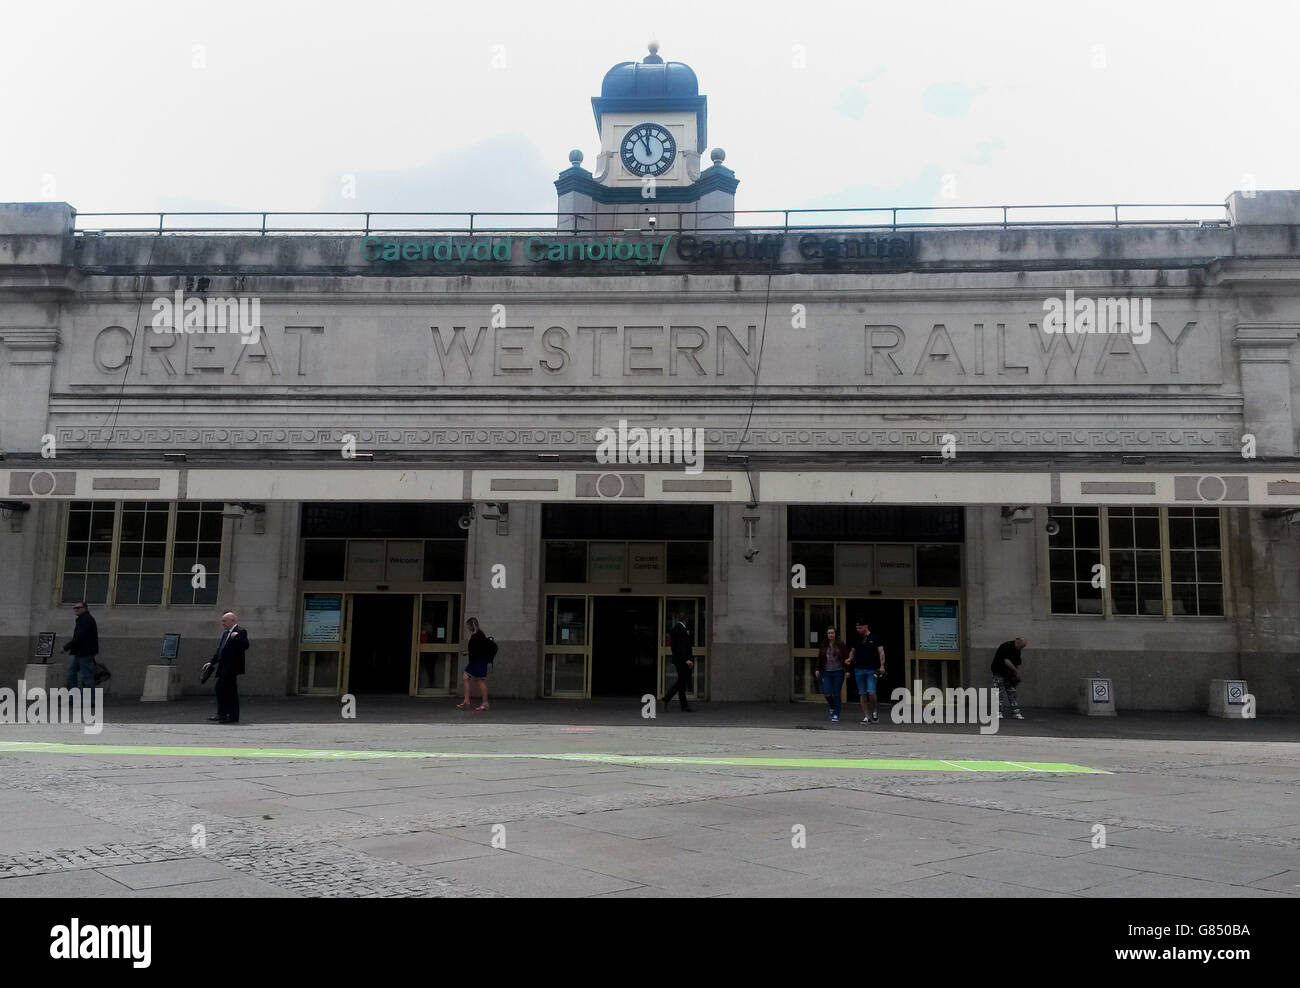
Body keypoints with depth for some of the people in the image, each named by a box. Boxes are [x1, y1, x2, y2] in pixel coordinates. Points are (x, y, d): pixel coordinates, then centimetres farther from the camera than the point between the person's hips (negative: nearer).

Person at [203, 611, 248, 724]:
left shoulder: (240, 632, -9)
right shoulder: (225, 633, 19)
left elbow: (245, 646, -22)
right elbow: (219, 650, 24)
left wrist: (236, 637, -29)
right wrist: (212, 662, 18)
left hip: (232, 668, -10)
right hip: (223, 668, 10)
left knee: (231, 691, -7)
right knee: (220, 688, 13)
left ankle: (233, 717, 0)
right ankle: (221, 714, 21)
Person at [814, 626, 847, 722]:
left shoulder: (841, 645, 0)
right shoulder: (823, 645, 8)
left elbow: (846, 658, 0)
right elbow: (819, 658, 12)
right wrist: (817, 669, 5)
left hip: (838, 672, -2)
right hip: (826, 673, 2)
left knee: (836, 694, -3)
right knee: (827, 693, -7)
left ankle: (836, 715, 5)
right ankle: (832, 707, 25)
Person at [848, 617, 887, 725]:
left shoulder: (874, 638, 0)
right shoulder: (857, 639, 12)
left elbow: (881, 652, -3)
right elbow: (853, 651, 24)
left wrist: (882, 666, -14)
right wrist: (850, 659, 4)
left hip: (871, 670, -4)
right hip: (859, 670, 4)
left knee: (871, 692, -13)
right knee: (862, 694, 4)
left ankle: (874, 712, 11)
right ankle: (866, 716, 10)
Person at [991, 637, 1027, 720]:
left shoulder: (1017, 651, 4)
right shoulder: (1006, 647, -23)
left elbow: (1018, 663, 8)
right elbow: (1006, 661, -31)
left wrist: (1017, 677, -1)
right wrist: (1016, 671, -24)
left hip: (1008, 674, 8)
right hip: (999, 673, -8)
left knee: (1012, 692, 5)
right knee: (999, 693, -6)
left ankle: (1015, 712, 6)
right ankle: (999, 712, -1)